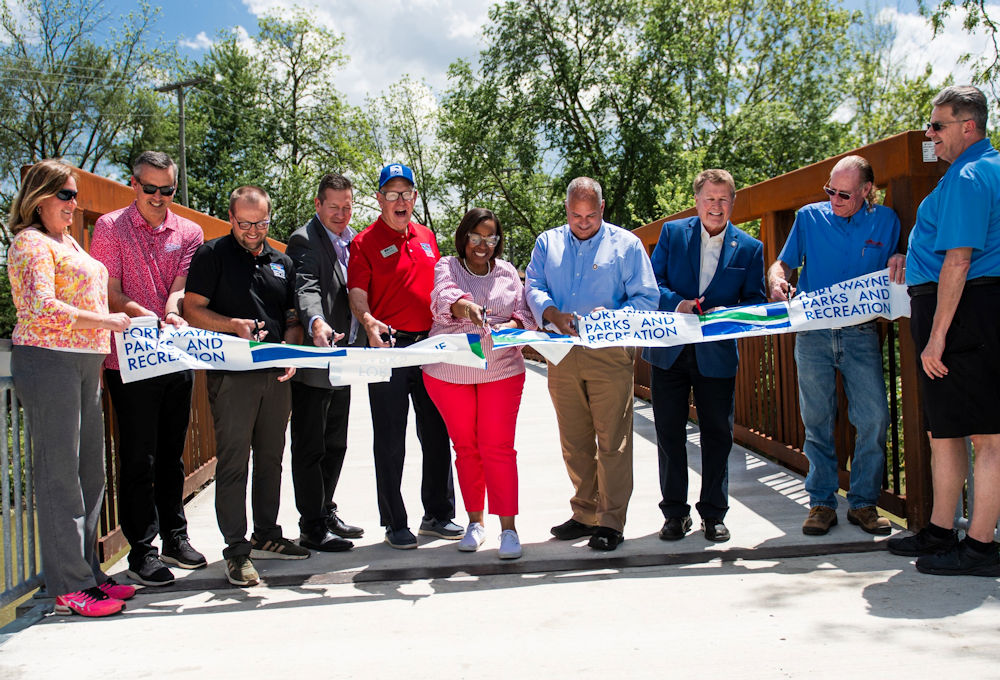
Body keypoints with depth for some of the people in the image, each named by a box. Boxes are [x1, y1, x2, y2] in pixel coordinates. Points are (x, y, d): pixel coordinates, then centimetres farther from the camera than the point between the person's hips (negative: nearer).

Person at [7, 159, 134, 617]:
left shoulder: (68, 241, 22)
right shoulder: (31, 242, -7)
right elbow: (42, 308, -19)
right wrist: (105, 321, -16)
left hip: (84, 364, 9)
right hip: (48, 361, -9)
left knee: (91, 472, 9)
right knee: (59, 473, -5)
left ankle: (87, 572, 18)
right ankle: (68, 586, 2)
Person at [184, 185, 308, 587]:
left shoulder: (282, 263, 16)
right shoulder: (213, 255, 1)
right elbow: (193, 311, -5)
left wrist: (290, 351, -1)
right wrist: (235, 325, -19)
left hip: (277, 375, 5)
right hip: (232, 374, -5)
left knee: (270, 459, 13)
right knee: (233, 462, -5)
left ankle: (266, 536, 26)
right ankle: (236, 550, 0)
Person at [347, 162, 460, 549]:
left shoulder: (427, 237, 14)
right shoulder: (365, 242, -2)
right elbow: (357, 292, -12)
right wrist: (368, 322, -30)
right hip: (389, 347, -5)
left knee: (437, 434, 11)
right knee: (390, 442, 2)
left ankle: (438, 515, 23)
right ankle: (394, 523, 13)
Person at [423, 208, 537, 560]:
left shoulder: (507, 271, 9)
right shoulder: (447, 266, 1)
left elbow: (525, 312, 5)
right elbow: (443, 296, -21)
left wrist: (512, 325, -19)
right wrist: (465, 306, -43)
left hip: (501, 371, 0)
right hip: (449, 372, 0)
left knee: (498, 448, -5)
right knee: (465, 447, 8)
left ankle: (508, 527, -1)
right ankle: (475, 521, 20)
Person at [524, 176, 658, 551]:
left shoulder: (626, 243, 6)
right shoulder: (547, 243, 15)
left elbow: (646, 297, 1)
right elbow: (532, 287, 5)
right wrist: (552, 313, -16)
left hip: (610, 354, -3)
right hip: (563, 355, 3)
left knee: (613, 441, -4)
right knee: (574, 442, 9)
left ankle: (611, 522, 3)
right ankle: (585, 514, 21)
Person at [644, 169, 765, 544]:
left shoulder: (749, 248, 4)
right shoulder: (672, 232, 4)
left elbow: (756, 301, 4)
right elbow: (653, 282, 0)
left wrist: (728, 314, -16)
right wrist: (678, 303, -18)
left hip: (717, 354, 0)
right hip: (669, 350, 0)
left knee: (717, 435, 6)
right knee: (669, 433, 6)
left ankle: (713, 514, 20)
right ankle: (674, 513, 19)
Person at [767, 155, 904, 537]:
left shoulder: (885, 220, 8)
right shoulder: (809, 217, 7)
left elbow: (893, 272, 15)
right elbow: (783, 263, 12)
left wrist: (899, 261, -8)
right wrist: (776, 279, -10)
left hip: (862, 333, 0)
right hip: (813, 335, 0)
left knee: (874, 419, -8)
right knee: (817, 421, 3)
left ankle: (863, 503, 7)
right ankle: (822, 502, 13)